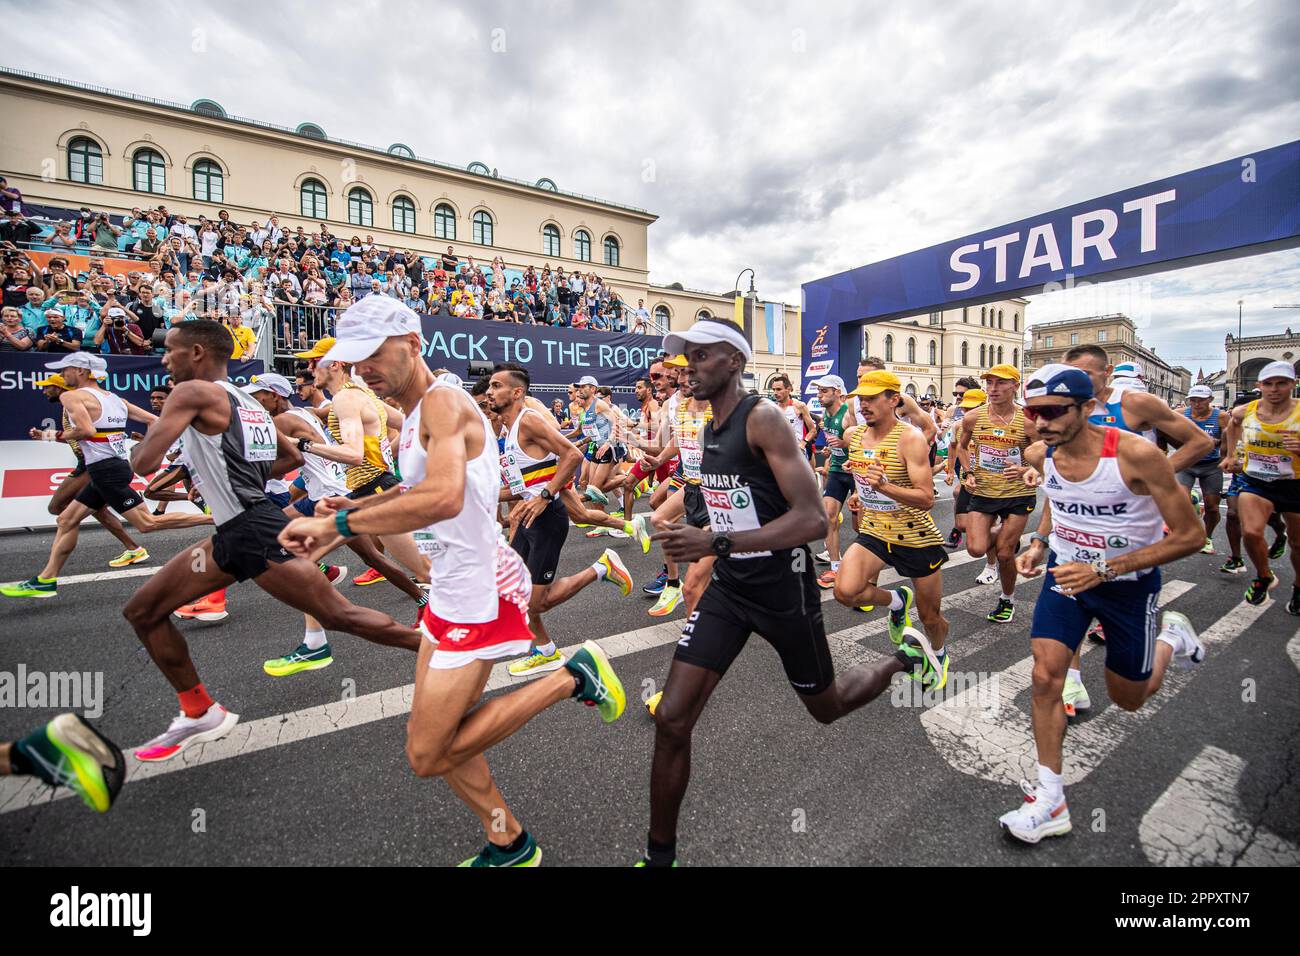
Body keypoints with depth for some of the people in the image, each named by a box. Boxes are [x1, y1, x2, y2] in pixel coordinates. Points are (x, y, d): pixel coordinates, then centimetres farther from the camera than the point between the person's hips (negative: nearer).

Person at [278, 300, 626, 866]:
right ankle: (509, 845, 38)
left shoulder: (444, 401, -18)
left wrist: (335, 524, -31)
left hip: (480, 592, -10)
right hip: (449, 591, 10)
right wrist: (354, 505, 14)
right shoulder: (412, 416, 12)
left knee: (427, 756, 0)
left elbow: (443, 497, -36)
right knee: (431, 738, 19)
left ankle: (571, 679, 6)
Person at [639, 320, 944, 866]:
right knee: (671, 720, -3)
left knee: (827, 709, 20)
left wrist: (716, 542, -32)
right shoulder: (708, 432, 7)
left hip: (784, 591, -6)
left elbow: (814, 520, -26)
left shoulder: (764, 419, -18)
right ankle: (660, 854, 18)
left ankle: (906, 656, 47)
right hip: (728, 587, 6)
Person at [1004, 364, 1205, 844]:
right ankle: (1050, 802, 4)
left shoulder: (1136, 454, -27)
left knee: (1128, 698, 15)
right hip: (1065, 572, 3)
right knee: (1045, 676, -10)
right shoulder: (1040, 455, -12)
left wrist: (1104, 569, -27)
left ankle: (1170, 634, 46)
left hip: (1129, 581, -3)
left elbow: (1189, 535, -20)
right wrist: (1039, 543, -2)